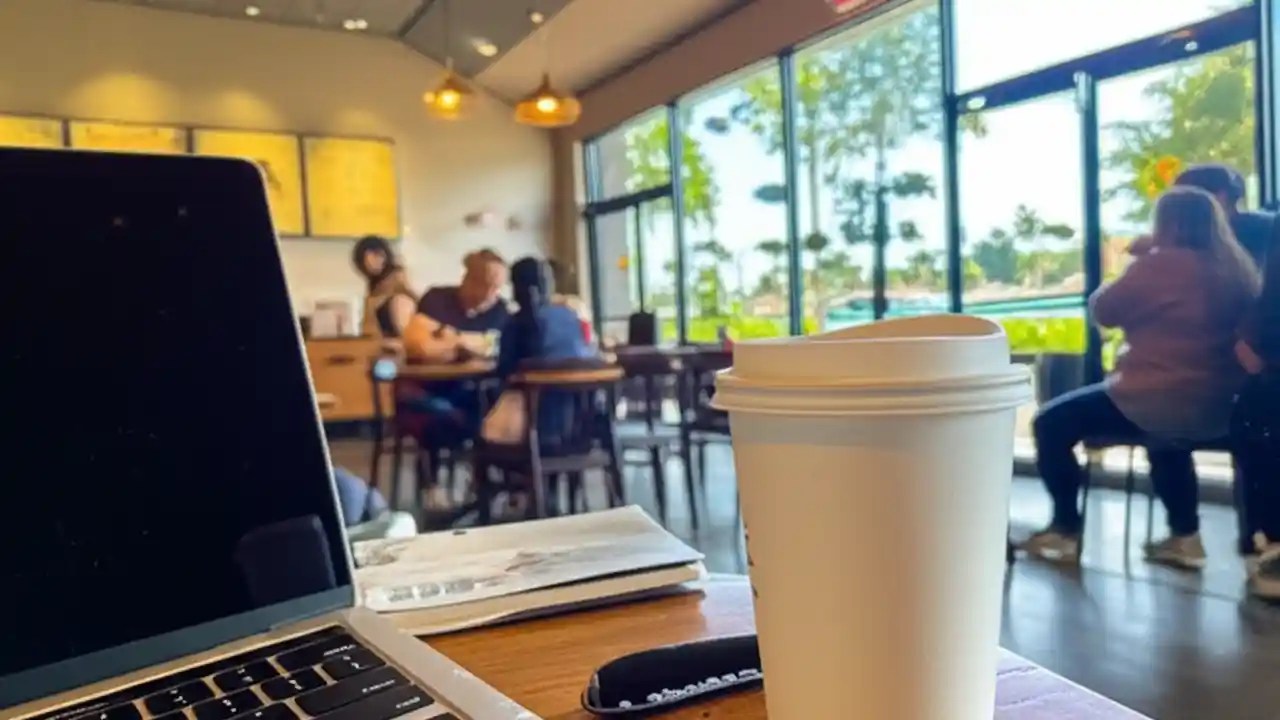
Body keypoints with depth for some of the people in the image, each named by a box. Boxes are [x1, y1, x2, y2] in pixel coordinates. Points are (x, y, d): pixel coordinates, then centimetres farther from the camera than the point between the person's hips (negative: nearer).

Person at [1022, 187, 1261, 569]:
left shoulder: (1161, 264, -15)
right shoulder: (1237, 269, 7)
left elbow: (1103, 310, -5)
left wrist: (1140, 260, 9)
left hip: (1158, 401, -8)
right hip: (1214, 407, 9)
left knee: (1051, 423, 2)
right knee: (1166, 437, 39)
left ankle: (1065, 531, 6)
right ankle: (1185, 537, 34)